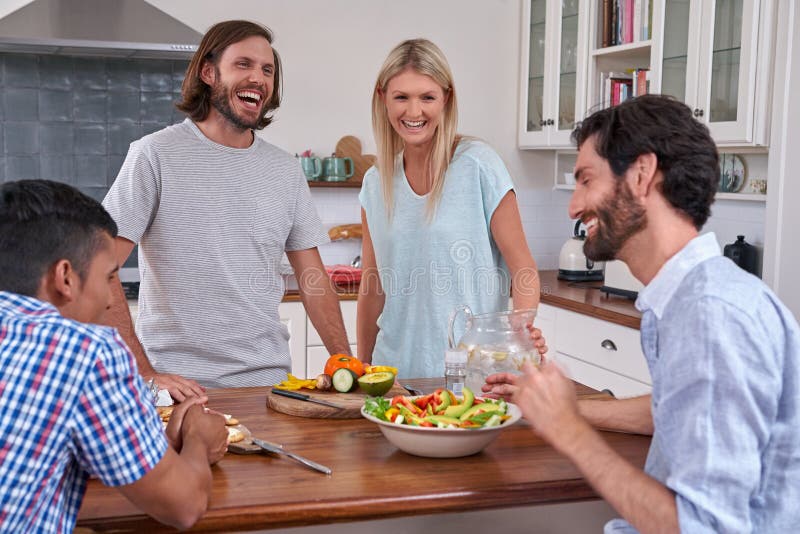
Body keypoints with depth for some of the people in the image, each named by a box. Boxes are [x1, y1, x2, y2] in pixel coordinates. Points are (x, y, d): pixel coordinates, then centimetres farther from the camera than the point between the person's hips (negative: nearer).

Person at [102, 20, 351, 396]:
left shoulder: (286, 171, 8)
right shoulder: (155, 155, -6)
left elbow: (314, 280, 11)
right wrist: (144, 374, -16)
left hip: (268, 378, 4)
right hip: (179, 385, -4)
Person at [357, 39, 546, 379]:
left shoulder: (478, 165, -8)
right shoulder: (375, 184, 5)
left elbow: (522, 267, -7)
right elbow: (372, 288, 11)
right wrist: (361, 370, 10)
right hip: (395, 368, 4)